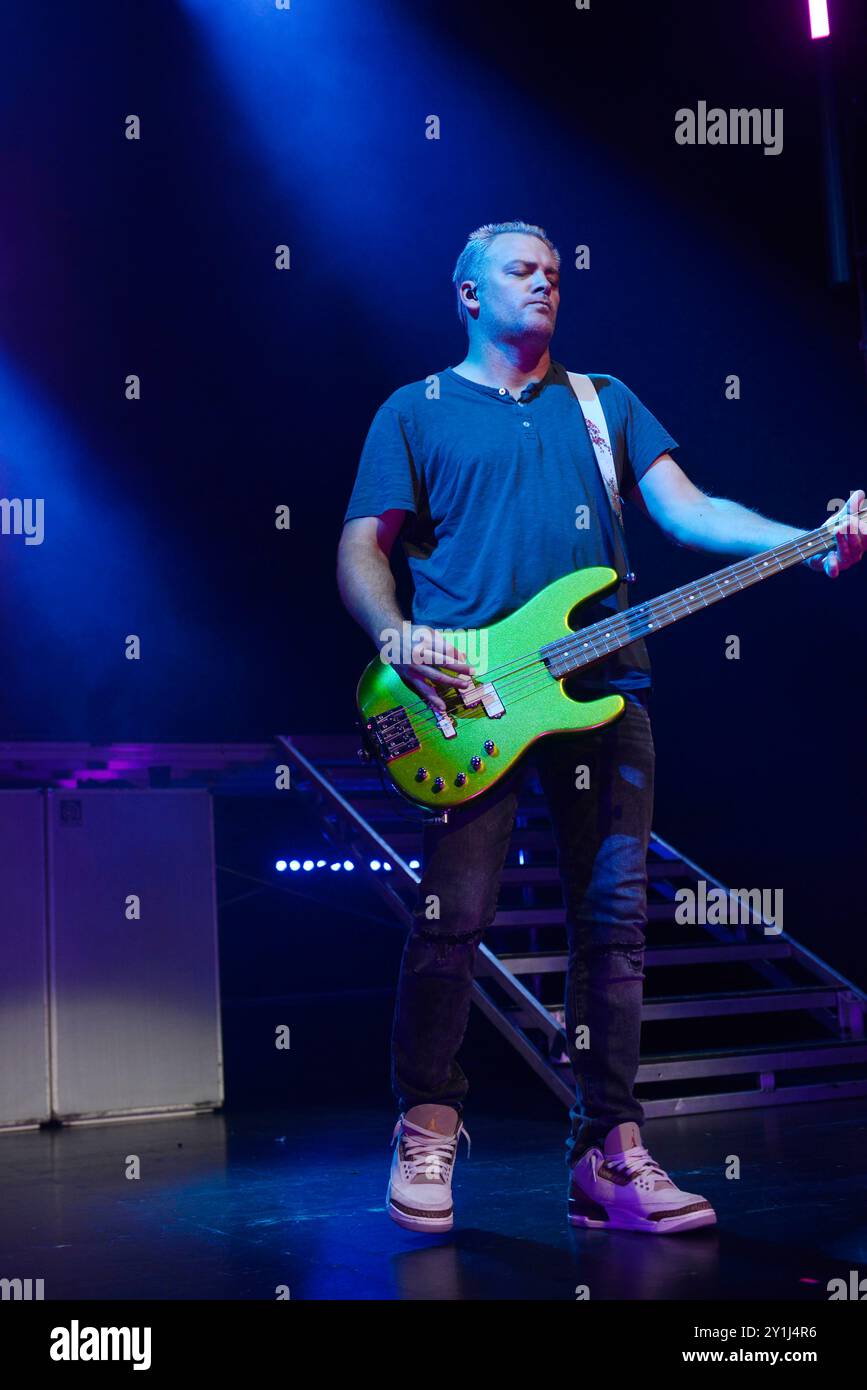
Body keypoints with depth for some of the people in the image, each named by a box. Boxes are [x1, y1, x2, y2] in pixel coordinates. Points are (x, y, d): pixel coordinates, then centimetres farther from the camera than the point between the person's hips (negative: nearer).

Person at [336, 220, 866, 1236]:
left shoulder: (605, 401, 21)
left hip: (601, 685, 4)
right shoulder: (417, 412, 12)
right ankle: (426, 1135, 8)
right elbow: (361, 549, 6)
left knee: (613, 917, 1)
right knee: (452, 915, -9)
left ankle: (607, 1156, 8)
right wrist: (397, 638, -15)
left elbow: (682, 507, 9)